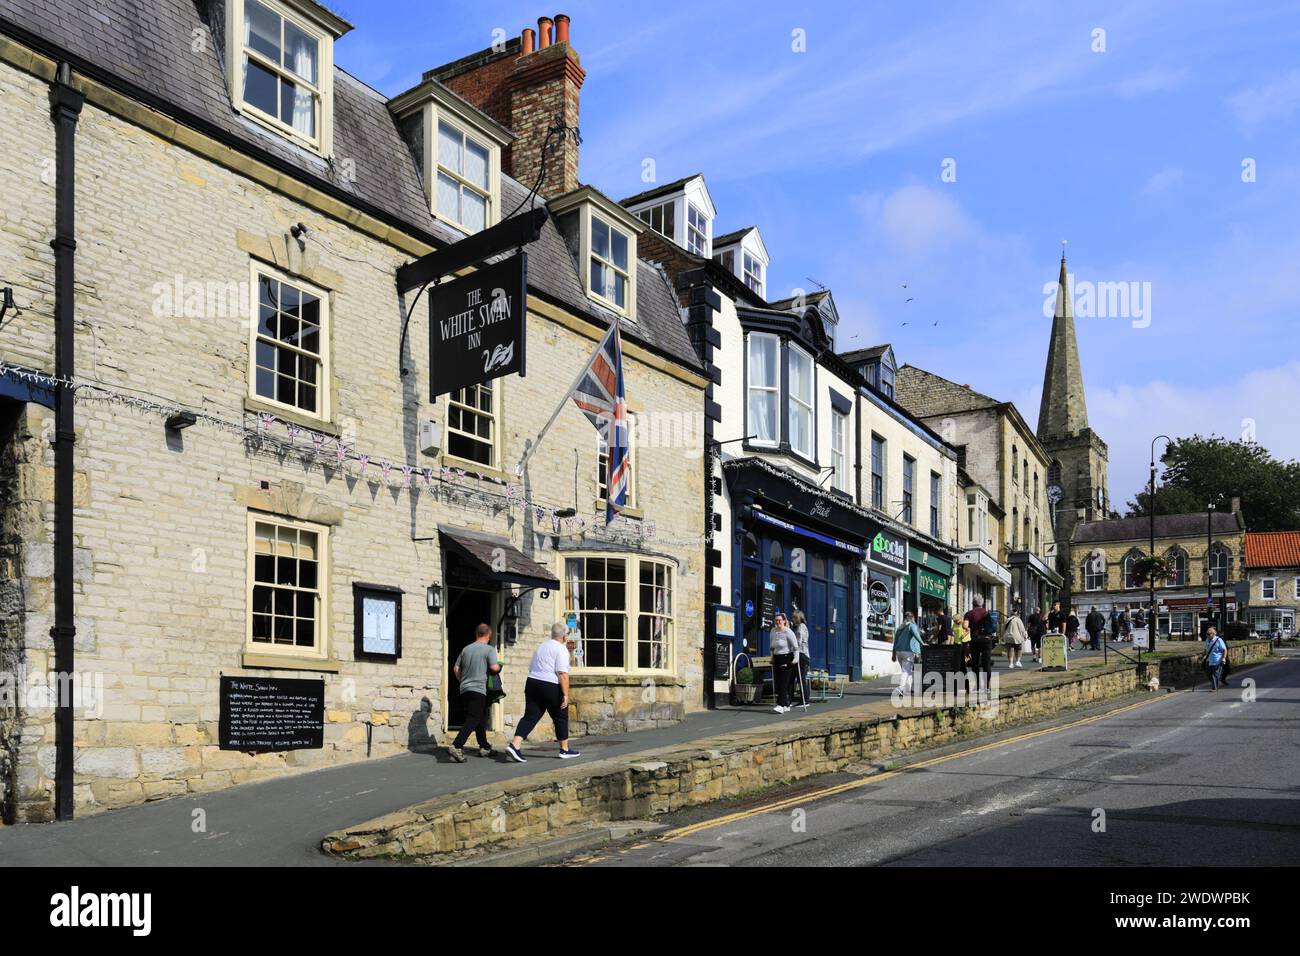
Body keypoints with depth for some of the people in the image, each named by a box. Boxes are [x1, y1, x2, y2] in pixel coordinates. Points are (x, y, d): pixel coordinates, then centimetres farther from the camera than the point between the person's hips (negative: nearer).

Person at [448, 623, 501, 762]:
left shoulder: (466, 649, 12)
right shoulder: (489, 649, -5)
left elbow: (456, 669, 14)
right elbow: (494, 667, -16)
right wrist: (499, 666, 6)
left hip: (465, 689, 7)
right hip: (479, 689, -7)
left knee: (481, 718, 18)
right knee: (472, 720, -9)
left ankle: (484, 747, 26)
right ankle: (456, 746, -23)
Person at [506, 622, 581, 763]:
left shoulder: (541, 646, 17)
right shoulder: (561, 649, -8)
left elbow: (530, 668, 22)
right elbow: (562, 673, -17)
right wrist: (565, 694, -17)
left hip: (531, 683, 7)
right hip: (551, 687, -7)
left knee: (530, 717, 3)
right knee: (561, 718, 10)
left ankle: (515, 746, -13)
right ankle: (564, 750, 19)